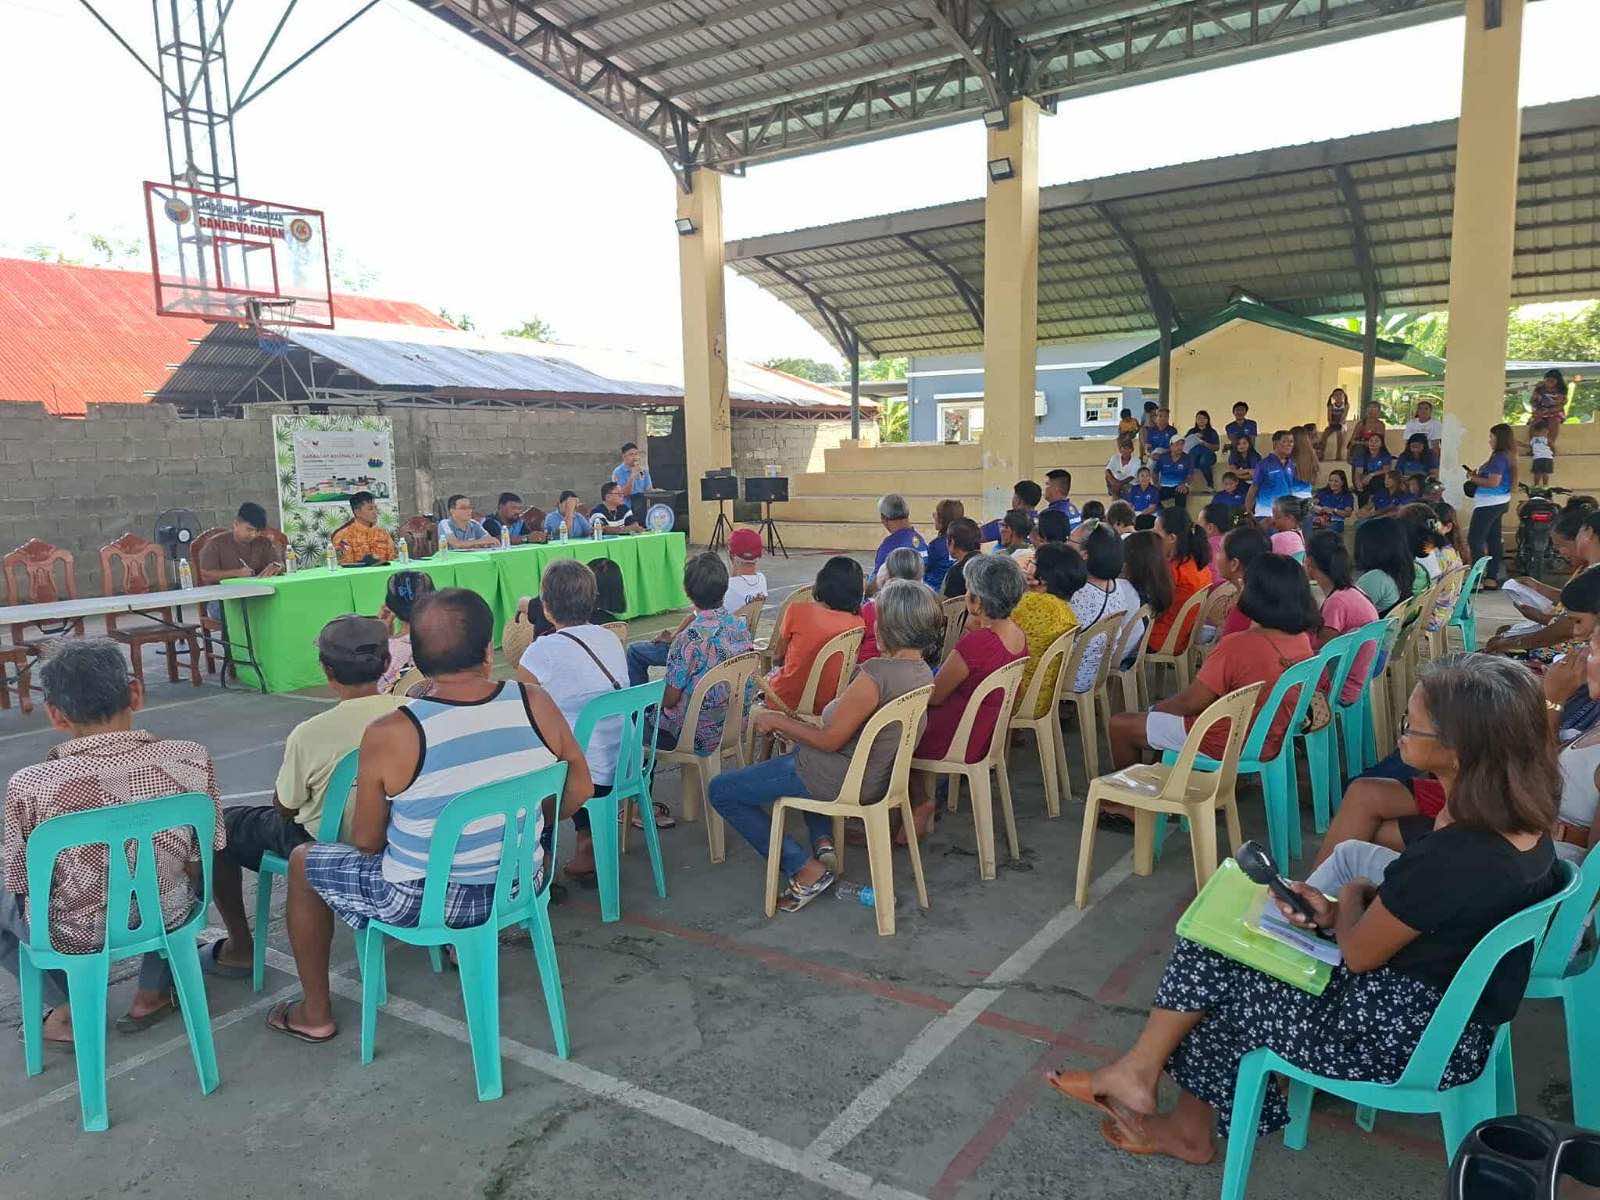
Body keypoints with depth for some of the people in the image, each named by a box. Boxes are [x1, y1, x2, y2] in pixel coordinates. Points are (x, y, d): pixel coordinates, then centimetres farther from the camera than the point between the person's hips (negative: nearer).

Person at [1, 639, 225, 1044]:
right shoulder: (191, 760, -20)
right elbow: (200, 863, -7)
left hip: (78, 936, -2)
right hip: (168, 918, 2)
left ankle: (71, 1009, 20)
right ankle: (152, 993, 29)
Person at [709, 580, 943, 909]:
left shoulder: (876, 674, -30)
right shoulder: (922, 672, -1)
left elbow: (830, 740, -23)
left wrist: (777, 721, -9)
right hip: (878, 774, 9)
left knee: (721, 791, 3)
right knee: (799, 752, 41)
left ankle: (806, 870, 1)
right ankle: (823, 843, 21)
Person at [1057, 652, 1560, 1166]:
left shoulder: (1448, 859, -33)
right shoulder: (1523, 821, -6)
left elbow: (1358, 953, -17)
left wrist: (1349, 898, 3)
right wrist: (1348, 906, -4)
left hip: (1411, 1039, -8)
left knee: (1211, 964, 1)